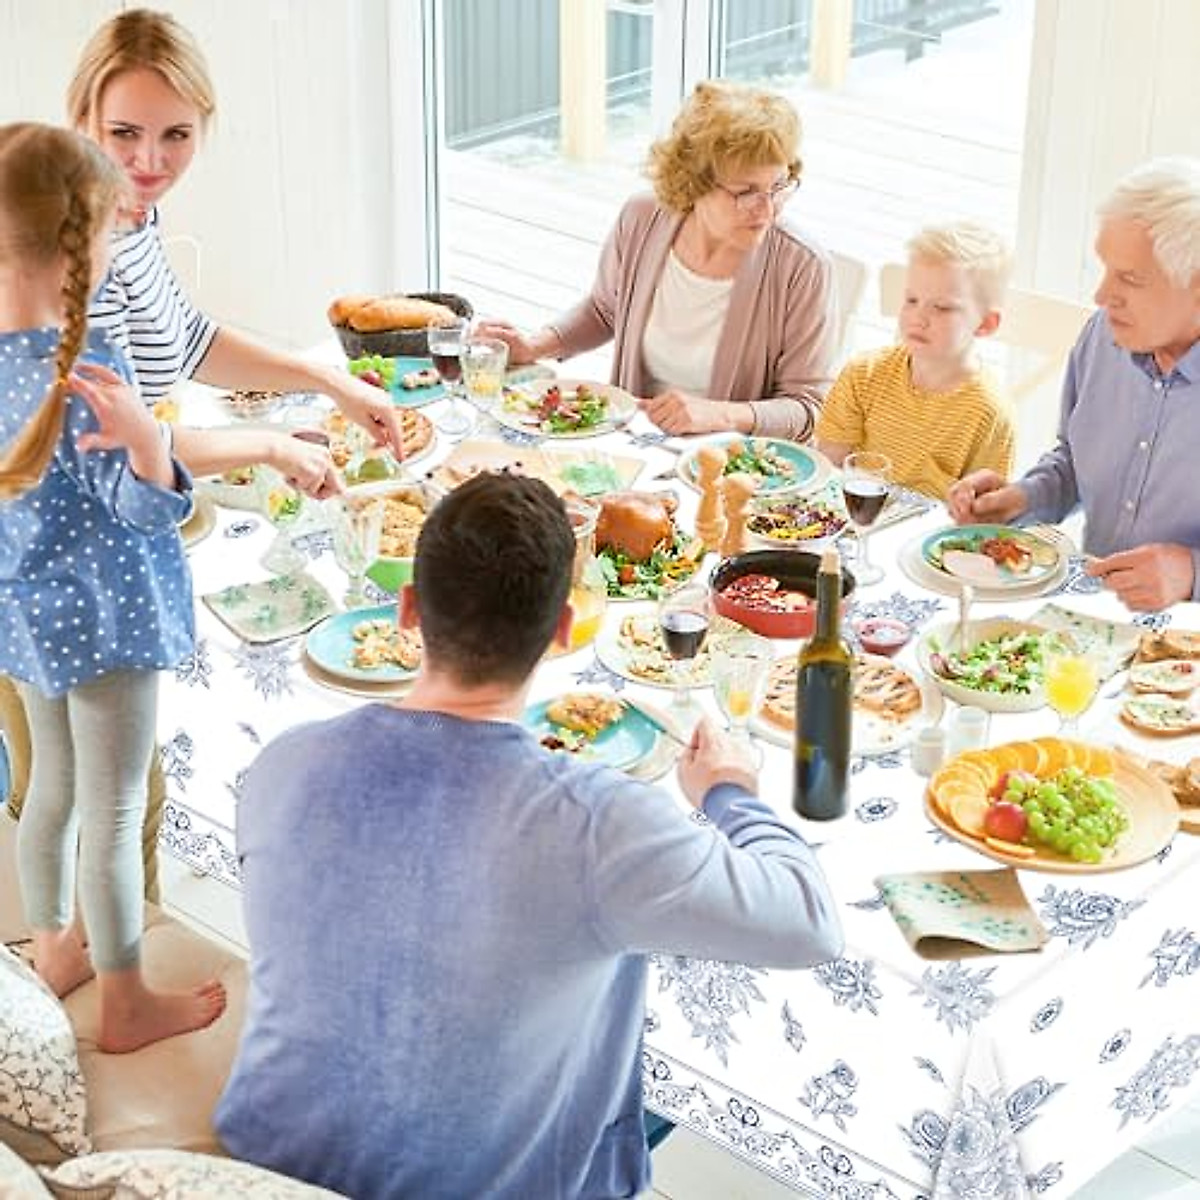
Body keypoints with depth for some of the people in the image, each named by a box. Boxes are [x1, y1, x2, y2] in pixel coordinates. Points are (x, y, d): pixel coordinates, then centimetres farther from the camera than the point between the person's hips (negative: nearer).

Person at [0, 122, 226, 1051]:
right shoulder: (81, 370, -29)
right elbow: (148, 509, -25)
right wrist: (146, 439, -42)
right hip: (102, 620, -8)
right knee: (114, 817, 8)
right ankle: (126, 1004, 23)